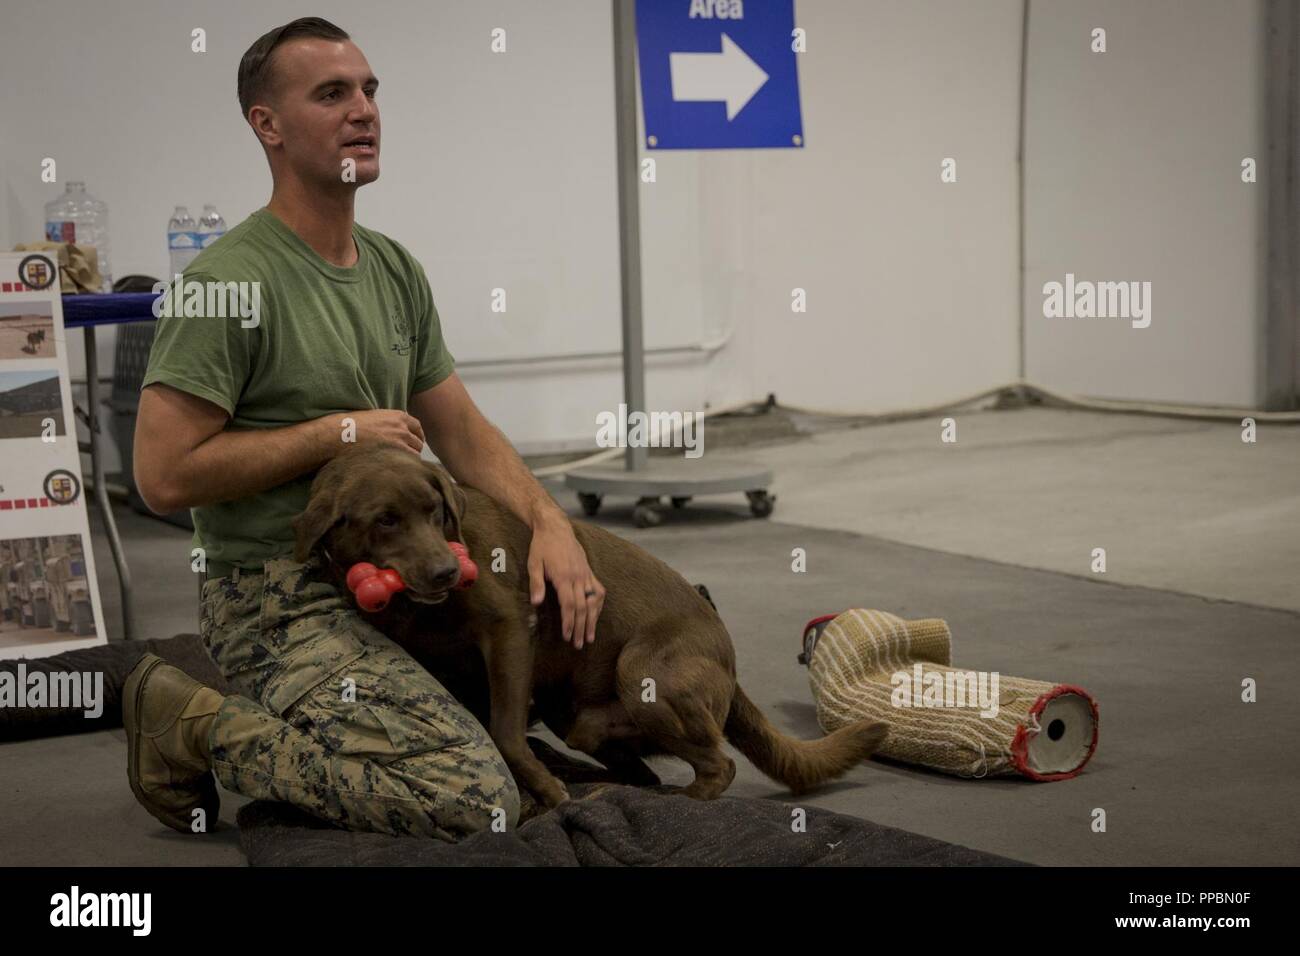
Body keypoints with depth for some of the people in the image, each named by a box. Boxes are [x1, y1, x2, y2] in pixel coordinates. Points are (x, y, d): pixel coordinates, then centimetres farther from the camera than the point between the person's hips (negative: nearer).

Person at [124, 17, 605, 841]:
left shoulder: (396, 270, 12)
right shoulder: (229, 281, -15)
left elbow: (462, 431, 11)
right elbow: (165, 475, -19)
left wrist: (549, 521, -7)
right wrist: (335, 432, -14)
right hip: (281, 607, -9)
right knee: (478, 801, -23)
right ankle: (201, 725, -5)